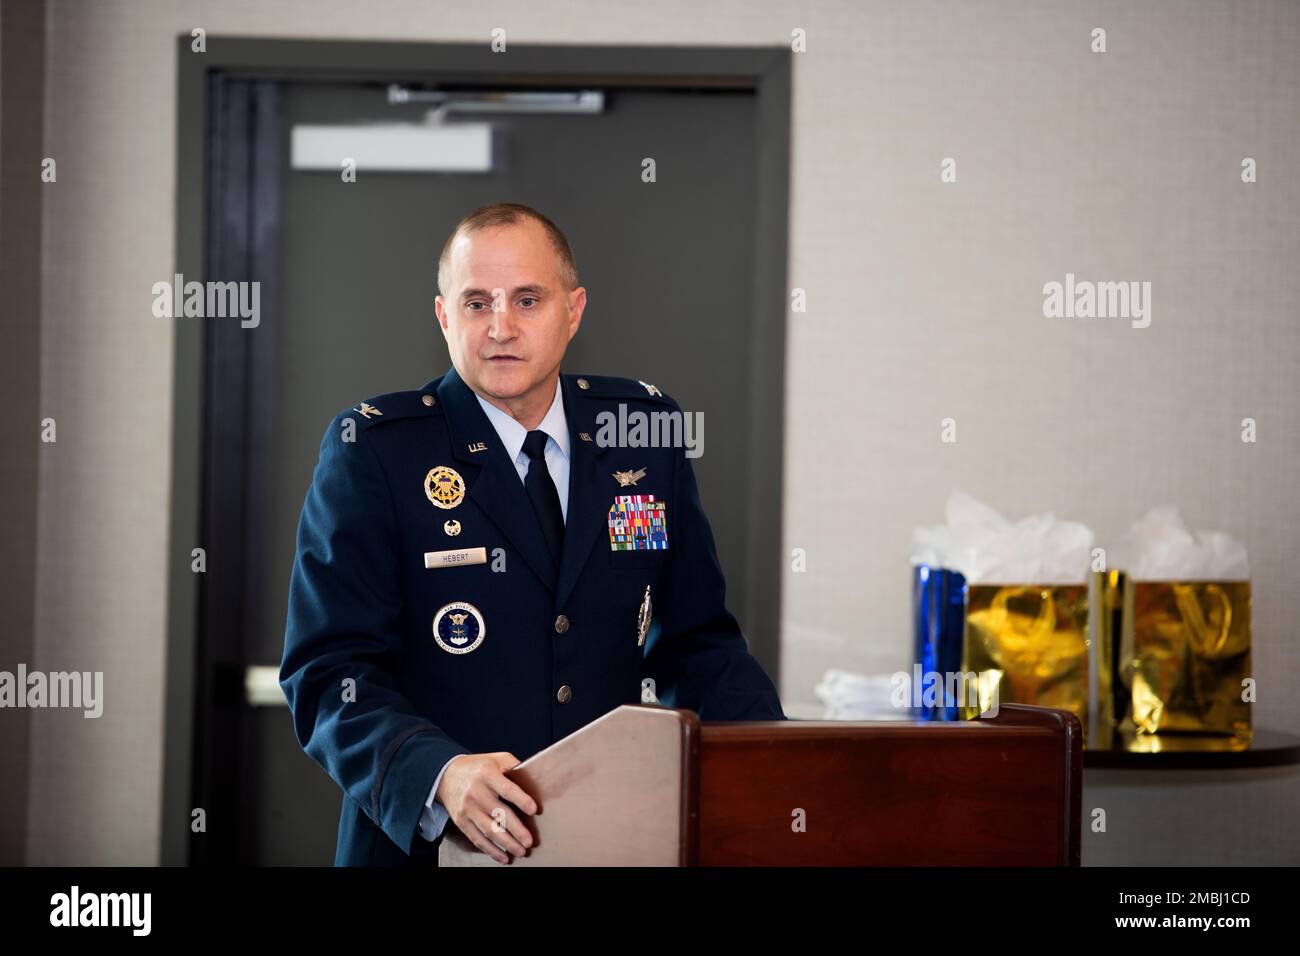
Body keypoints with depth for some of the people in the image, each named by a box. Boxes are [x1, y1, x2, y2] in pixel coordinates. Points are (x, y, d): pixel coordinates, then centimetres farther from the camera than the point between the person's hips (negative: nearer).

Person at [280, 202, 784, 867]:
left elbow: (696, 643, 14)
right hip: (427, 842, -3)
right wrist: (440, 774, -27)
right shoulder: (373, 449, -2)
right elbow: (328, 674, -9)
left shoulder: (643, 429, 9)